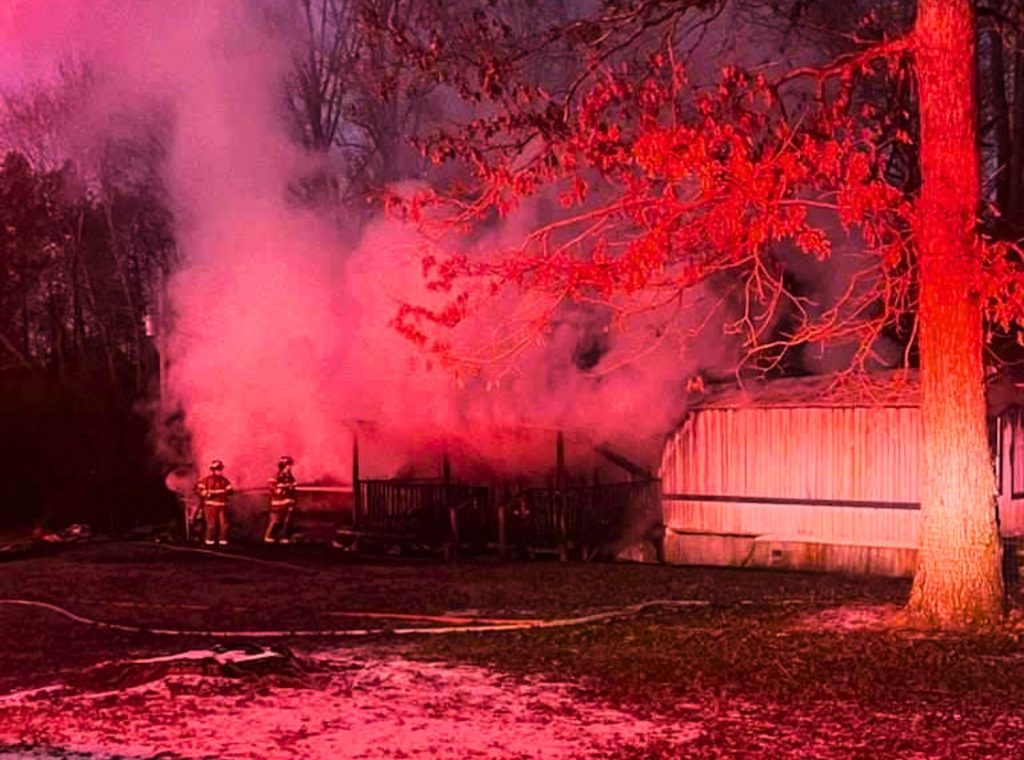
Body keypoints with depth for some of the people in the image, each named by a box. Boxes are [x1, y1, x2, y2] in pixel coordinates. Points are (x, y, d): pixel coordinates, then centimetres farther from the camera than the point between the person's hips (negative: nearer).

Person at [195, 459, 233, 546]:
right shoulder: (207, 480, -2)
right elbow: (199, 489, -5)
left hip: (222, 505, 4)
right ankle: (209, 539, 3)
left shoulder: (224, 480, 11)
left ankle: (222, 539, 9)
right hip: (211, 505, -4)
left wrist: (228, 492, -8)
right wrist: (208, 493, -18)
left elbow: (229, 490, 15)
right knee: (211, 523, -6)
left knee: (224, 523, 1)